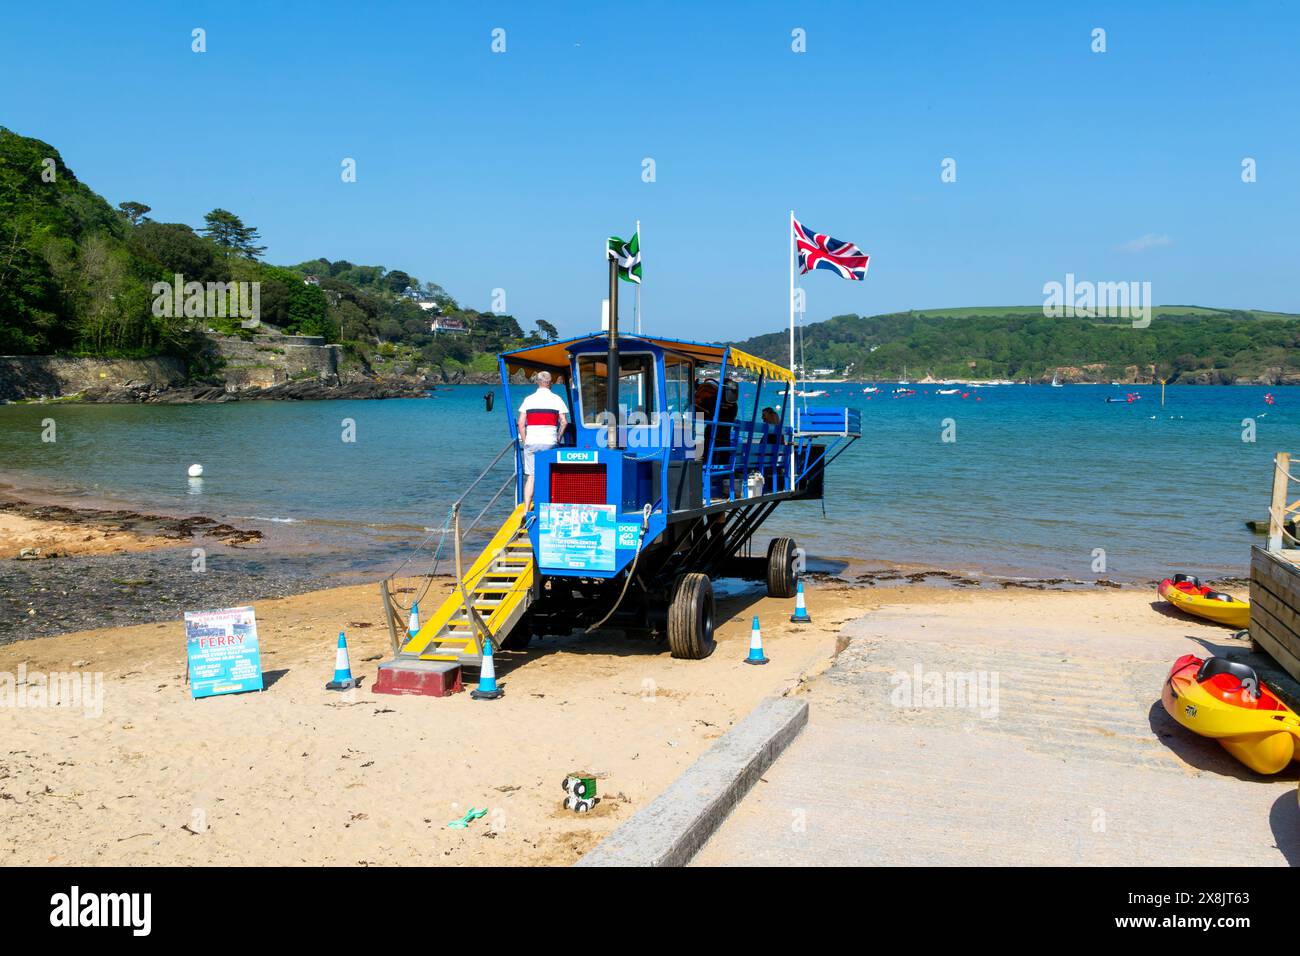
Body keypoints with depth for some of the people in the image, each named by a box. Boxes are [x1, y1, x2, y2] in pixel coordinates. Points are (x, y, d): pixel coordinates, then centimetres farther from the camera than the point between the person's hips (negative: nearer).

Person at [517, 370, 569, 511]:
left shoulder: (529, 399, 6)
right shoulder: (557, 399, 3)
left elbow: (521, 423, 2)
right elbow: (564, 422, -2)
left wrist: (524, 441, 9)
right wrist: (558, 438, 9)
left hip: (531, 442, 2)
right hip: (549, 442, -1)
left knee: (530, 476, 5)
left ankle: (526, 509, 0)